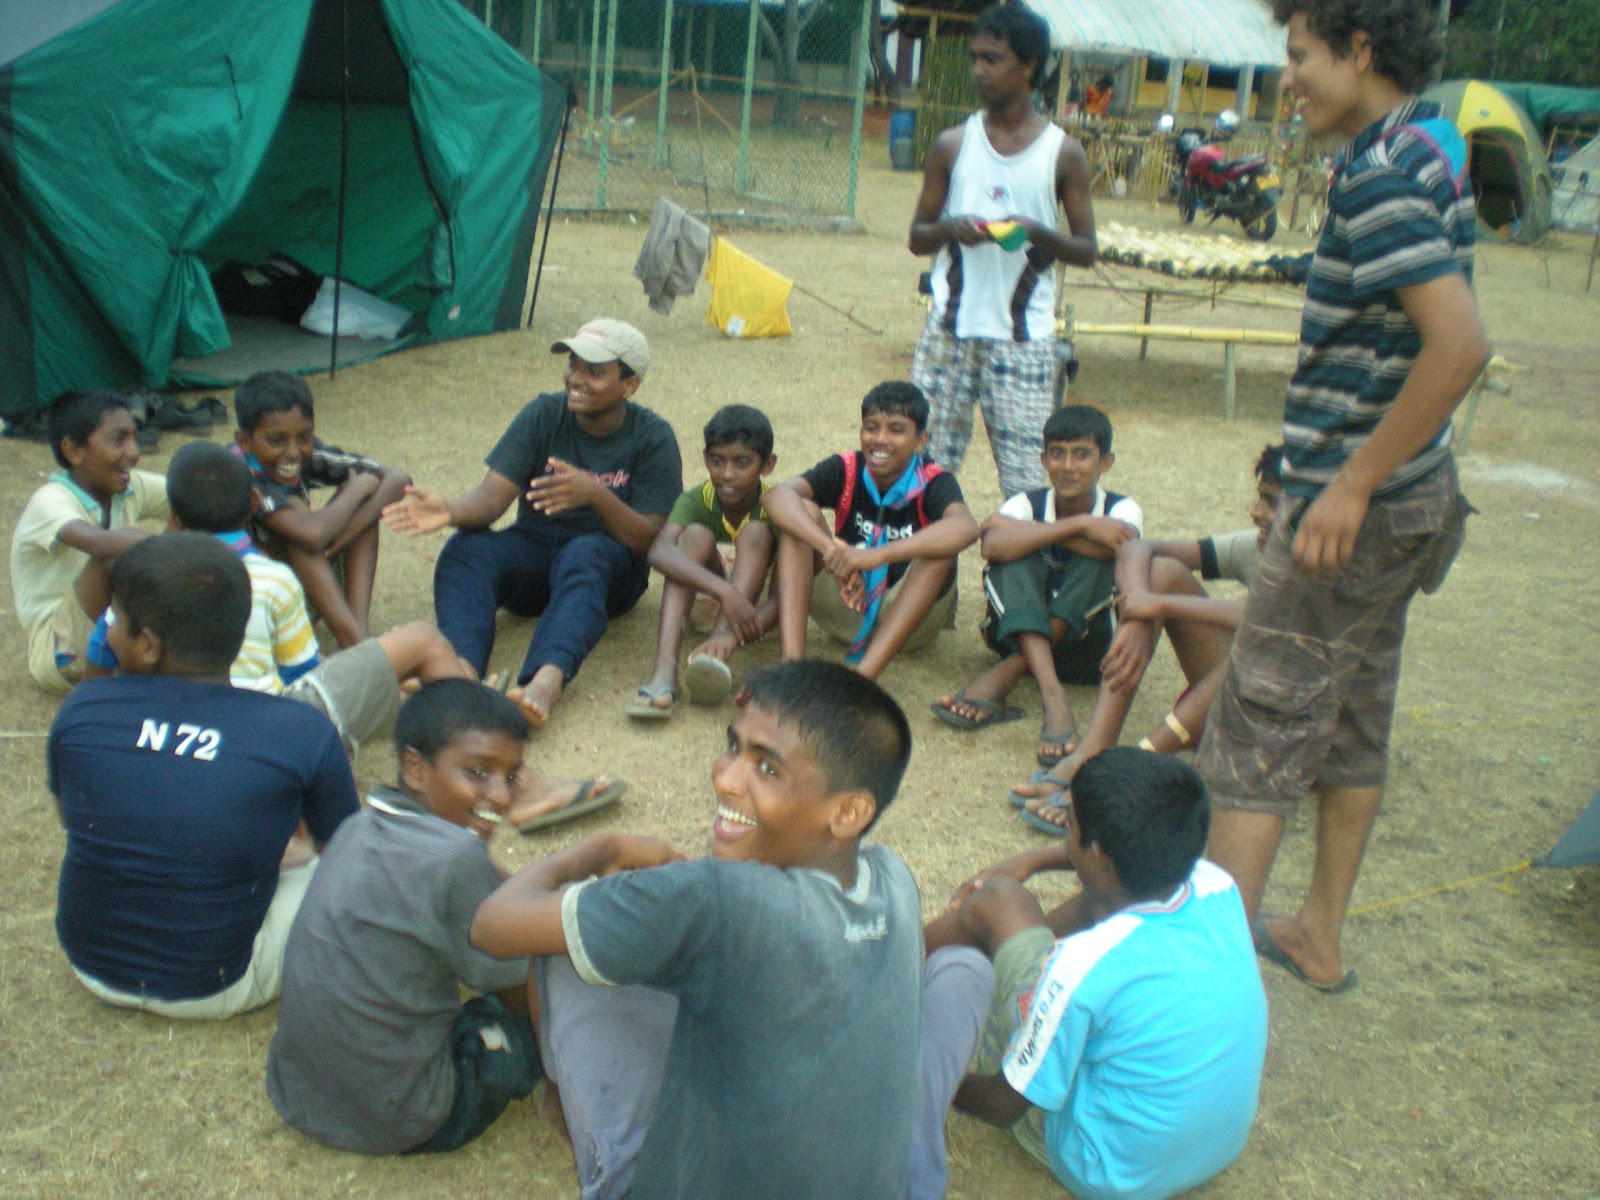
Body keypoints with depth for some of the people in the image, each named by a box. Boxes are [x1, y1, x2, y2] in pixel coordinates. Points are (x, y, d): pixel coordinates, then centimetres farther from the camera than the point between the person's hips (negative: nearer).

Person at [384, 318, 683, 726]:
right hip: (534, 546, 3)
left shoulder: (653, 437, -6)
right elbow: (493, 495, -10)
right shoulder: (543, 415, 0)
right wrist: (451, 510, -34)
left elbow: (651, 540, -13)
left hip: (611, 560, -3)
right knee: (465, 549, -28)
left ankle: (546, 681, -61)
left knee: (585, 556, -38)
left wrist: (597, 495, -31)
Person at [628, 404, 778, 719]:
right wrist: (724, 591, -52)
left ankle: (719, 646, -43)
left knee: (756, 531, -24)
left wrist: (732, 634, -47)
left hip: (754, 603, -1)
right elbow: (659, 552, -36)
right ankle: (665, 668, -44)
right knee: (696, 535, -27)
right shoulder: (696, 501, -14)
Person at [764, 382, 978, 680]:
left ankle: (863, 676, -41)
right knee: (803, 513, -18)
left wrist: (876, 556, -50)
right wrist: (831, 549, -45)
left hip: (908, 617, -2)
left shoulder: (933, 483, -14)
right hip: (847, 607, 2)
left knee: (941, 548, -30)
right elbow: (778, 496, -27)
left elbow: (966, 528, -39)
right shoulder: (845, 470, -8)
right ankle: (792, 662, -36)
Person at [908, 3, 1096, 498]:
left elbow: (1087, 251, 3)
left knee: (1025, 479, -3)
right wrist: (950, 229, -13)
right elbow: (917, 237, 10)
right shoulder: (953, 145, 5)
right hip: (952, 328, 2)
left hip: (1025, 337, -2)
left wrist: (1037, 233, -17)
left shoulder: (1062, 153, 1)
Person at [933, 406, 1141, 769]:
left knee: (1097, 554, -26)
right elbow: (992, 546, -32)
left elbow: (1122, 549, -32)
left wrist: (1031, 531, -25)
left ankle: (1003, 677, -35)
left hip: (1082, 643, 0)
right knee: (1017, 551, -26)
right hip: (1017, 632, 0)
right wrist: (1078, 525, -34)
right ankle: (1051, 693, -46)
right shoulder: (1028, 504, -8)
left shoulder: (1122, 510, -6)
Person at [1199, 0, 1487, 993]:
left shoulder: (1384, 174, -19)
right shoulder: (1430, 149, 12)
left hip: (1361, 502, -10)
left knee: (1264, 720, -3)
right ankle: (1319, 936, 32)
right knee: (1355, 716, 17)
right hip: (1408, 498, 10)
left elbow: (1461, 344, -30)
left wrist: (1353, 485, -24)